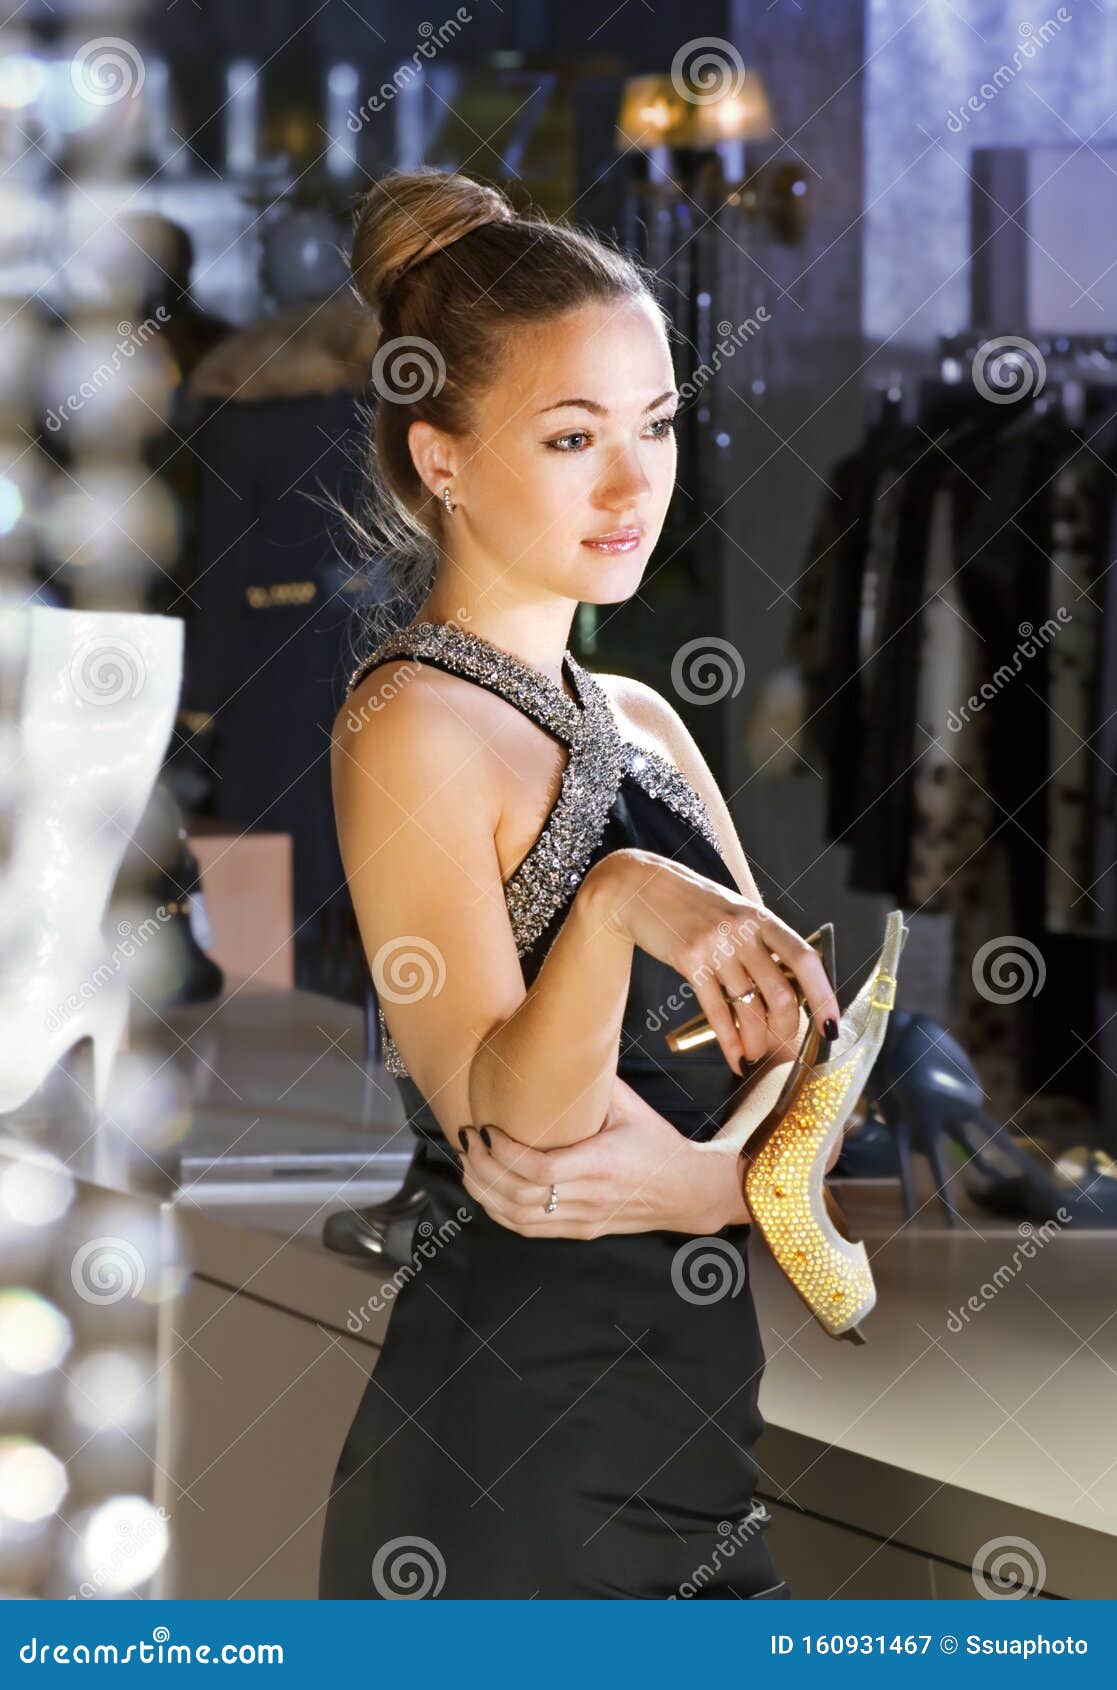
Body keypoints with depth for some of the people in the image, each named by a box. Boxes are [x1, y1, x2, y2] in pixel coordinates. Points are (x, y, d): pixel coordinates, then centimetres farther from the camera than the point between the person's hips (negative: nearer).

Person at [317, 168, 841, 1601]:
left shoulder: (643, 721, 12)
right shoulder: (413, 725, -11)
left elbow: (793, 1052, 10)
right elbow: (504, 1126, -19)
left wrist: (702, 1178, -11)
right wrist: (617, 906, -36)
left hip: (696, 1416, 8)